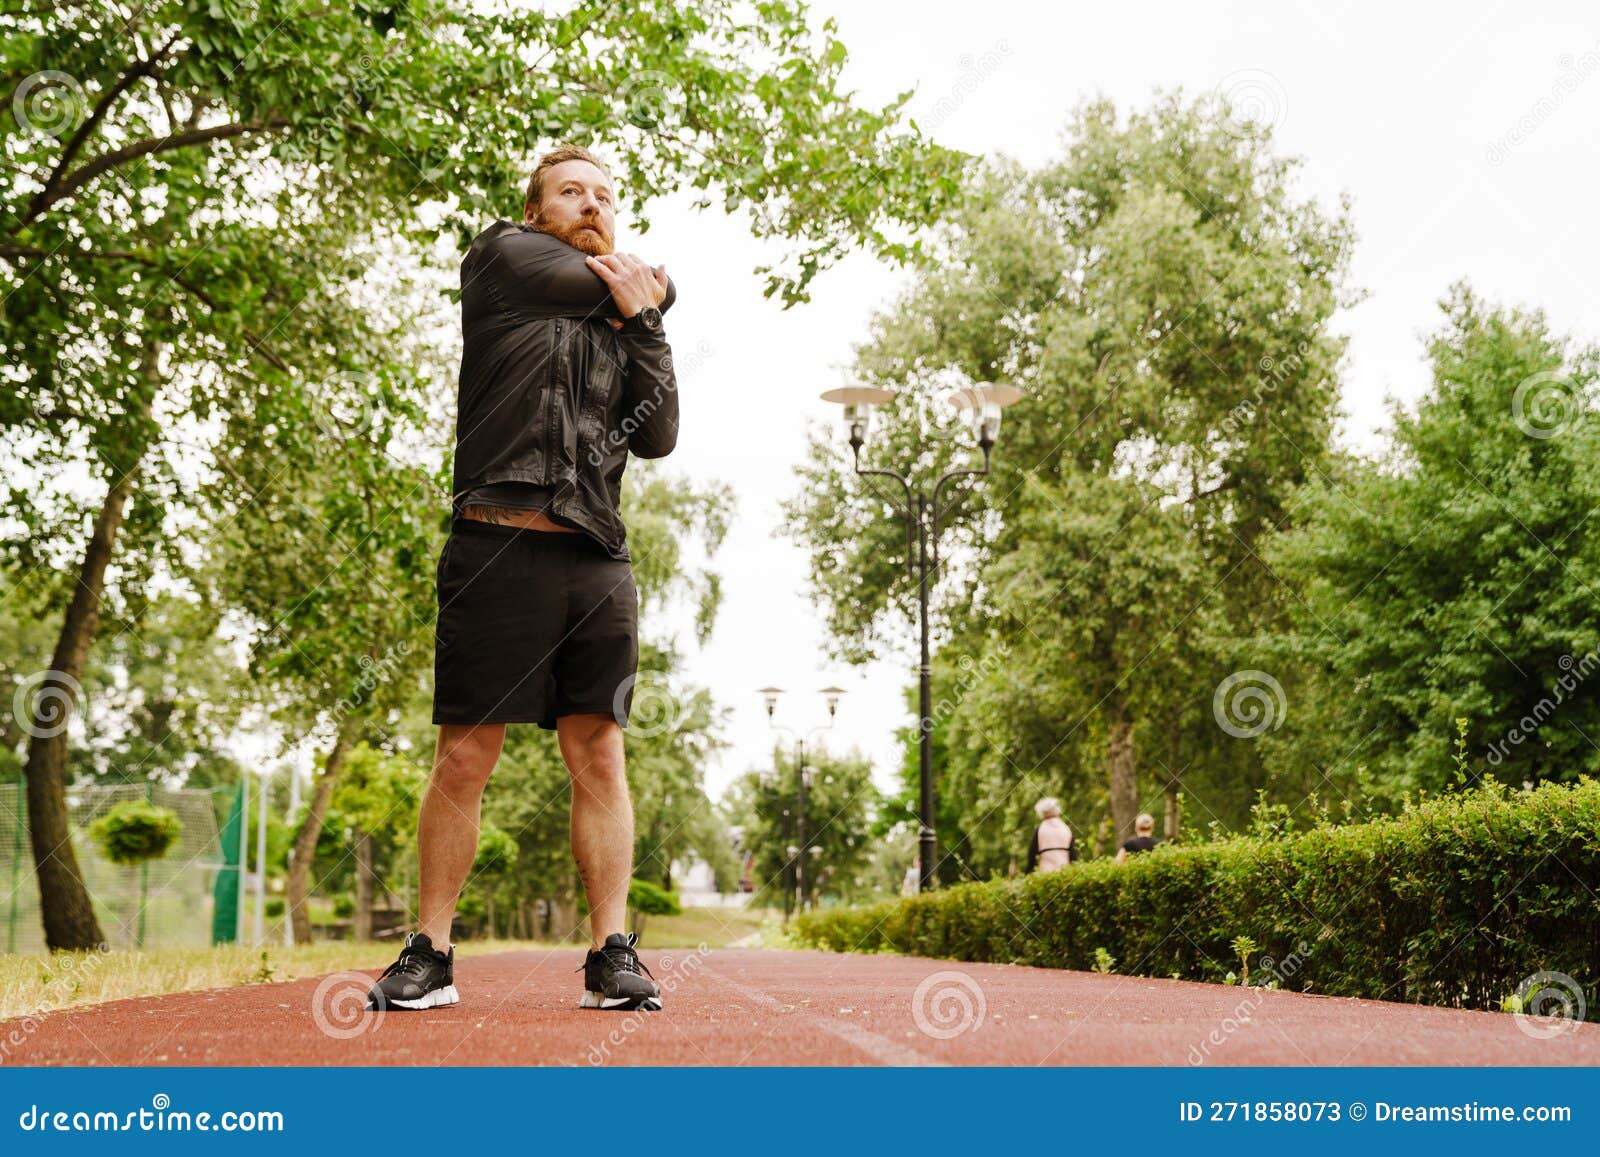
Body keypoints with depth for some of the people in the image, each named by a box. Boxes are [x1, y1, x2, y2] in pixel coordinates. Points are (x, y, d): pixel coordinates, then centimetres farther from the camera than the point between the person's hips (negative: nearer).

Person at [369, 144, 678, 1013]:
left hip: (598, 558, 4)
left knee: (600, 757, 1)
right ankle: (431, 954, 5)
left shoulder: (623, 324, 23)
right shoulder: (502, 258, 12)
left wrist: (643, 320, 4)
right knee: (463, 756, -2)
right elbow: (594, 279, 0)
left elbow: (659, 437, 12)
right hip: (501, 545, -4)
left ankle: (612, 953, 4)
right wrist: (646, 286, 21)